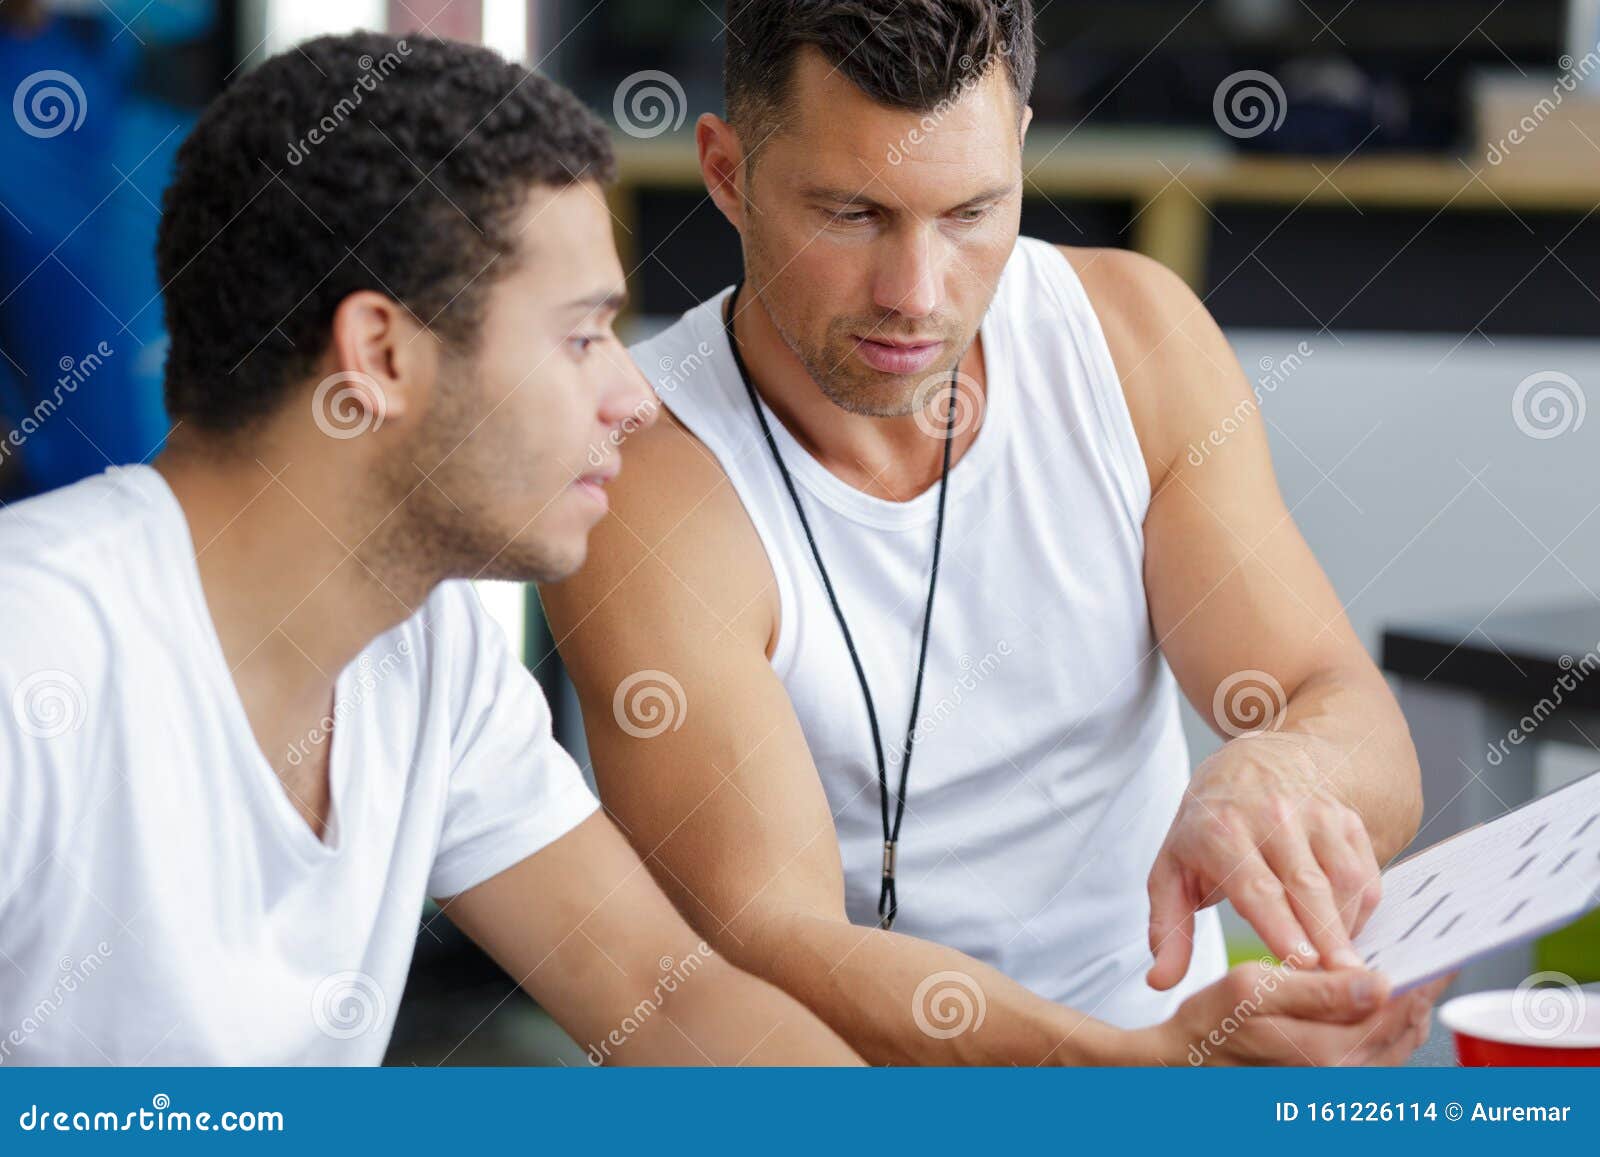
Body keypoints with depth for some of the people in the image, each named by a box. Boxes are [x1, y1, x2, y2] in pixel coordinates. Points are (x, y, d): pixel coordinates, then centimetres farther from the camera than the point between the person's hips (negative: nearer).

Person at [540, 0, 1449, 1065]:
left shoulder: (1137, 332, -3)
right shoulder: (644, 484, -15)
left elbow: (1375, 762, -6)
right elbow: (767, 940, -22)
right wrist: (1164, 1057, -36)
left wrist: (1270, 774, -29)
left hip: (1162, 1017, 3)